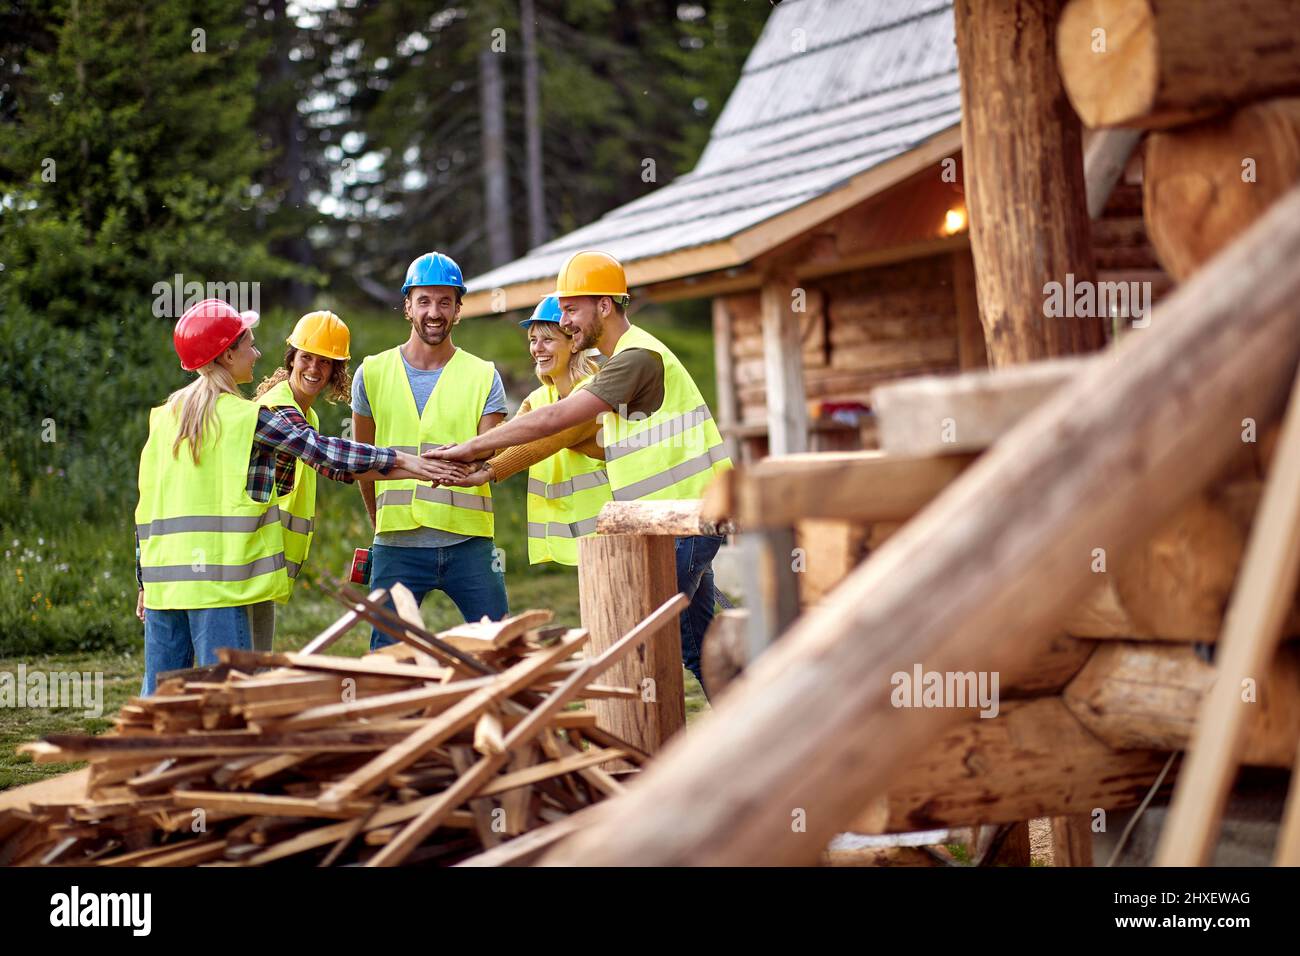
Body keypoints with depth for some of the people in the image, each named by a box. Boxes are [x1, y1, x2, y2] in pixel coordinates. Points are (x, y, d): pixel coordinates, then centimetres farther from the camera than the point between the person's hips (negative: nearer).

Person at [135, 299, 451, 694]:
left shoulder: (163, 416, 12)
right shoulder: (251, 418, -6)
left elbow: (147, 500, 14)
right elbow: (324, 452, -7)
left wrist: (145, 580, 18)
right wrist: (398, 461, 0)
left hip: (162, 577, 6)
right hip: (216, 578, -6)